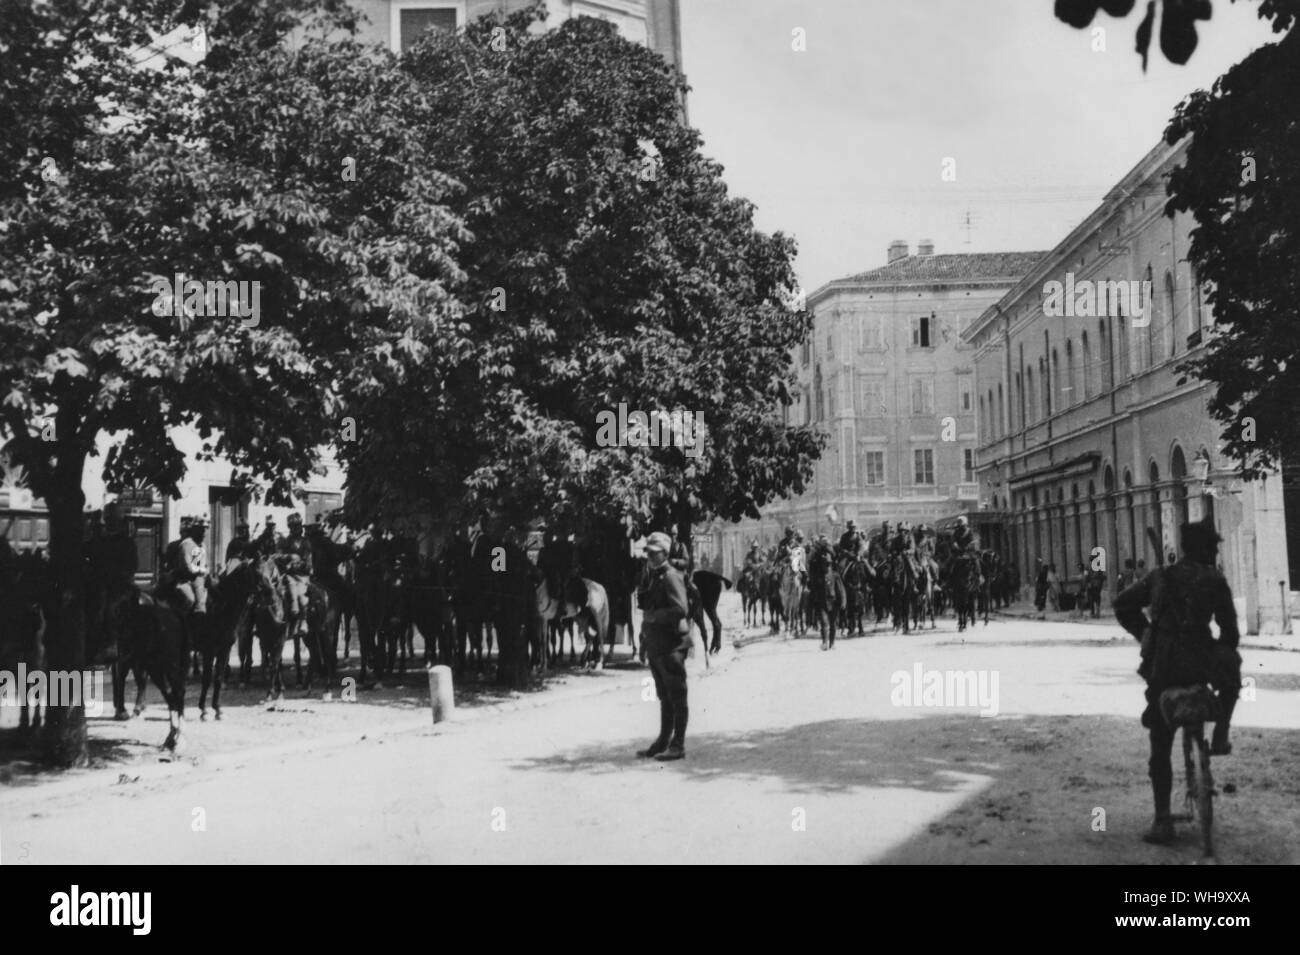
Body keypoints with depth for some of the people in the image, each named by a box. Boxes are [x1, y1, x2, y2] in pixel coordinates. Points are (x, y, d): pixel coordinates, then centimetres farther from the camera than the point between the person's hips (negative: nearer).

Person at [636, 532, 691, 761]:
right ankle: (664, 741, 21)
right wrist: (644, 636, 11)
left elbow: (680, 609, -22)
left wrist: (653, 616, -16)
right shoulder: (649, 576, 13)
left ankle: (678, 745, 2)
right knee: (664, 697, 14)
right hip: (654, 645, 8)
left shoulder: (671, 576, -13)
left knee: (676, 697, -2)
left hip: (671, 645, -8)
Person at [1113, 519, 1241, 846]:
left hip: (1161, 669, 3)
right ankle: (1220, 735, 24)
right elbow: (1229, 629, 4)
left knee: (1160, 751, 13)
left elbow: (1123, 605, 9)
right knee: (1231, 667, 34)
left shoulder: (1161, 577, 11)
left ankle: (1163, 821, 10)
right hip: (1200, 665, -3)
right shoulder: (1215, 581, 2)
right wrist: (1226, 652, 22)